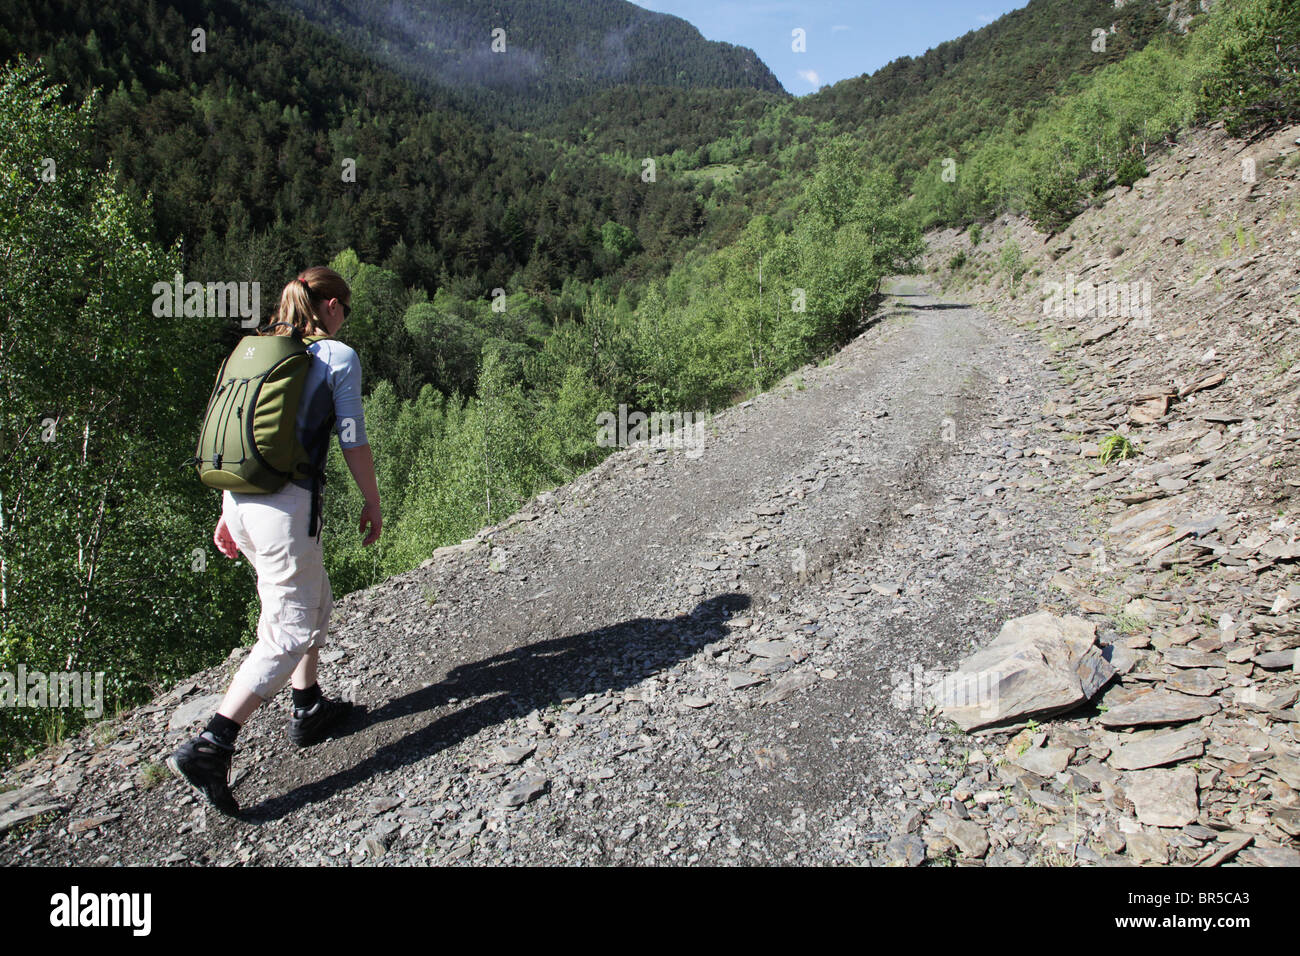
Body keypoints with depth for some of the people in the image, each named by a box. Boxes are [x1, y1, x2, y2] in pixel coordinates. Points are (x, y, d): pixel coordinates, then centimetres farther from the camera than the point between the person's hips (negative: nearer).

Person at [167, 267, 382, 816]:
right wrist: (372, 504, 9)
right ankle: (209, 748, -6)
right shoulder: (337, 357, -3)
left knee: (316, 604, 24)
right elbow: (353, 442, -3)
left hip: (240, 502, 8)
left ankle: (309, 710, 35)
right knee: (289, 633, 0)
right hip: (288, 505, -8)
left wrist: (228, 513, 20)